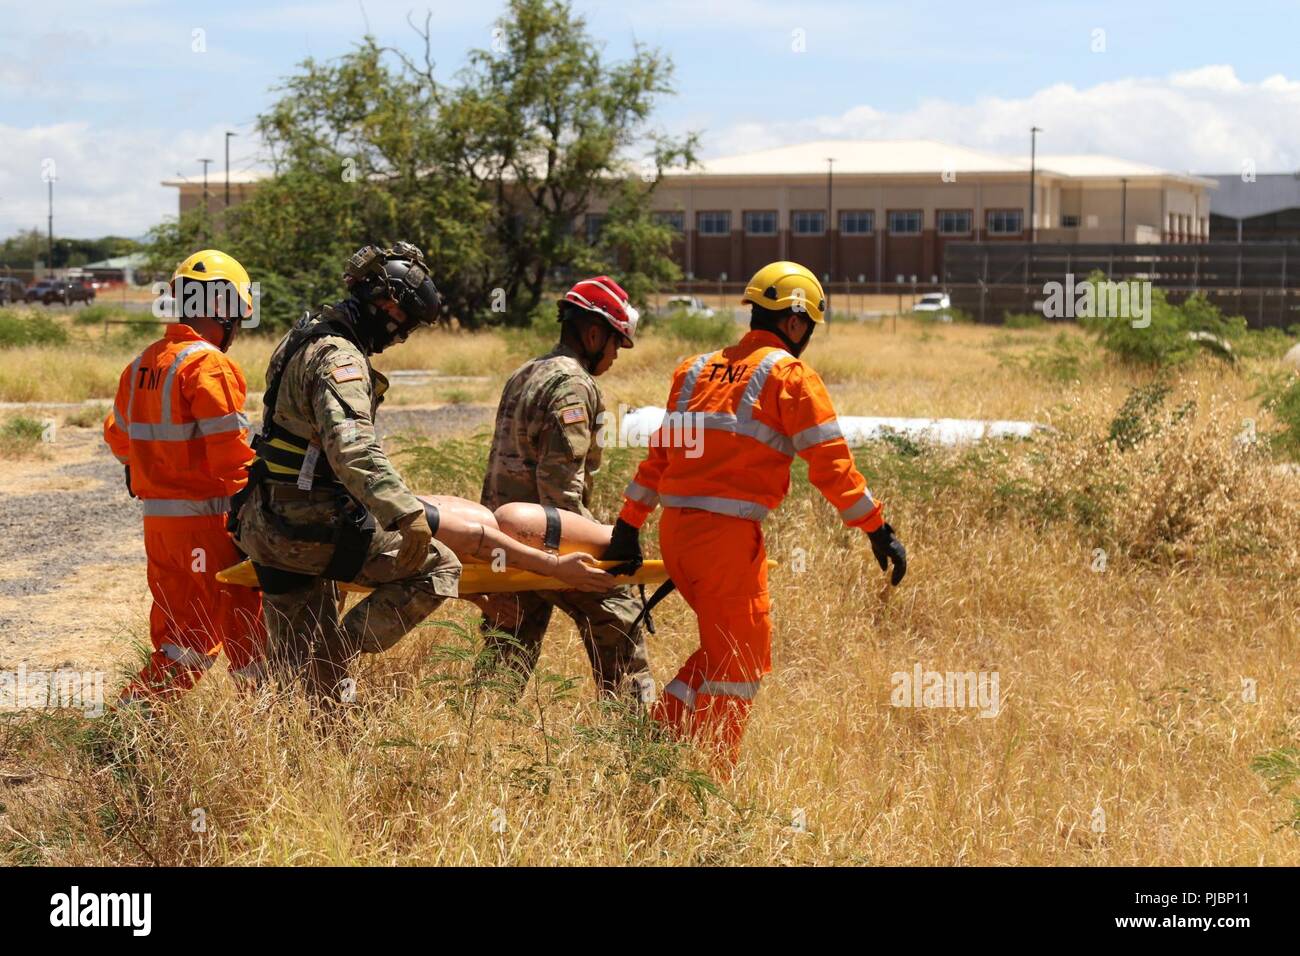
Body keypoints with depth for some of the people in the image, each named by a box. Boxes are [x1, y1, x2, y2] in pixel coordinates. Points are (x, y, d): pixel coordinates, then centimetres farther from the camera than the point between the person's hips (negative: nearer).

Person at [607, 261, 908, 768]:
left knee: (724, 645, 22)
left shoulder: (697, 370, 18)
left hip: (675, 529, 7)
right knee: (741, 659, 3)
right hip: (728, 534, -7)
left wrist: (628, 527, 18)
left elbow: (659, 454, 18)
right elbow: (830, 462, -8)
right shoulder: (790, 375, -2)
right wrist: (879, 530, -4)